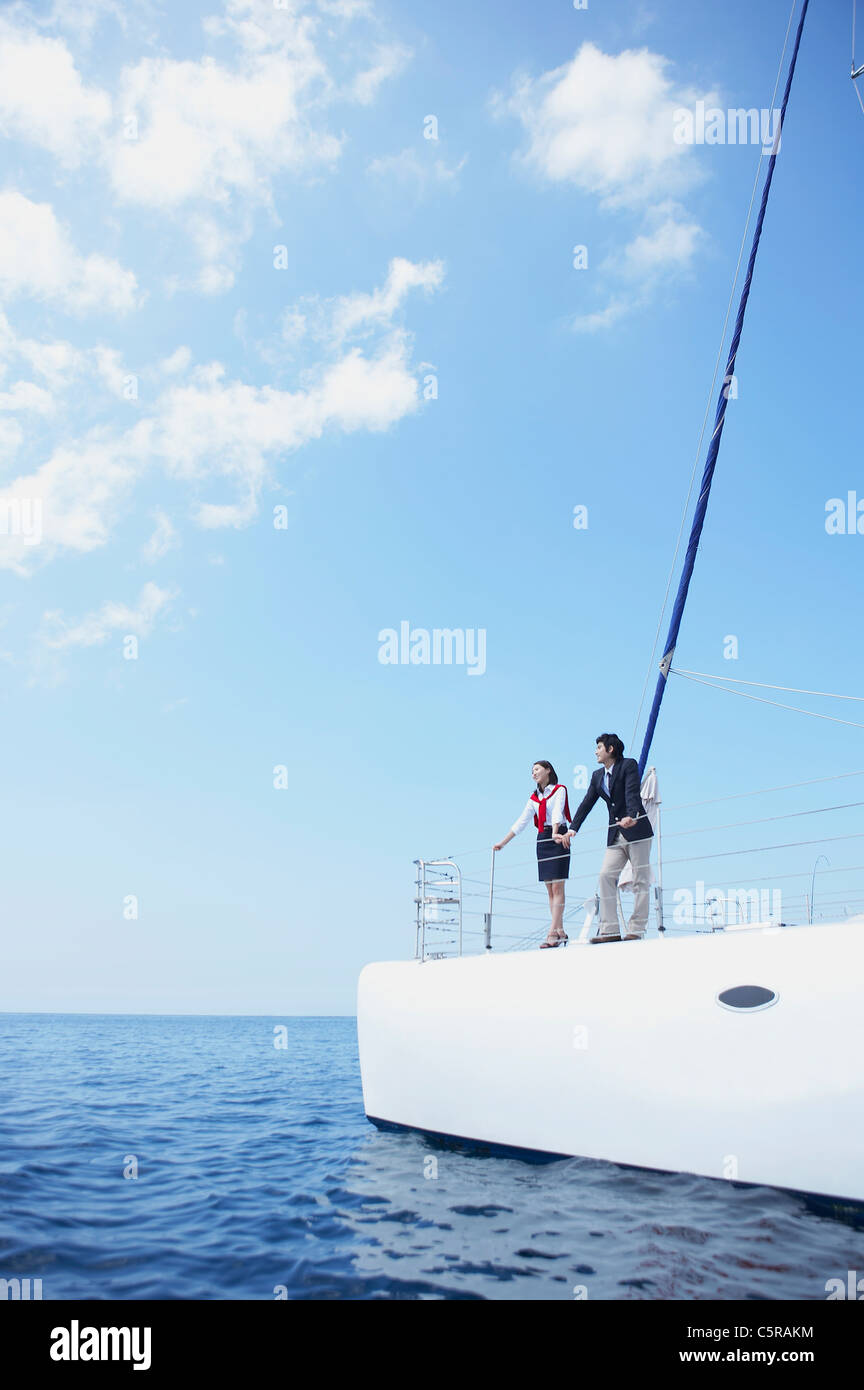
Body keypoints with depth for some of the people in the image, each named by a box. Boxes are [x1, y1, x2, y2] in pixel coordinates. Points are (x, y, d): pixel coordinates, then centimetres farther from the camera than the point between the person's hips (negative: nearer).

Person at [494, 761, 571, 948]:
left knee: (557, 887, -10)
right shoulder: (534, 798, 17)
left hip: (558, 838, -6)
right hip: (542, 840, 6)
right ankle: (560, 932, 4)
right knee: (550, 888, 2)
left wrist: (555, 833, -31)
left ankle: (552, 933, -17)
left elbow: (557, 813, -15)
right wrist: (503, 842, 12)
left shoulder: (559, 790, 1)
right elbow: (521, 822, 17)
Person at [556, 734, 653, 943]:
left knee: (640, 880, -2)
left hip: (636, 831, -6)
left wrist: (630, 816, -38)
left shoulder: (629, 765, -7)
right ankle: (609, 930, -5)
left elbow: (632, 792, -21)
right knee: (606, 875, -5)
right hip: (615, 835, 7)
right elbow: (586, 804, 10)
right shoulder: (597, 776, 13)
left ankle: (636, 930, 0)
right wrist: (572, 829, 1)